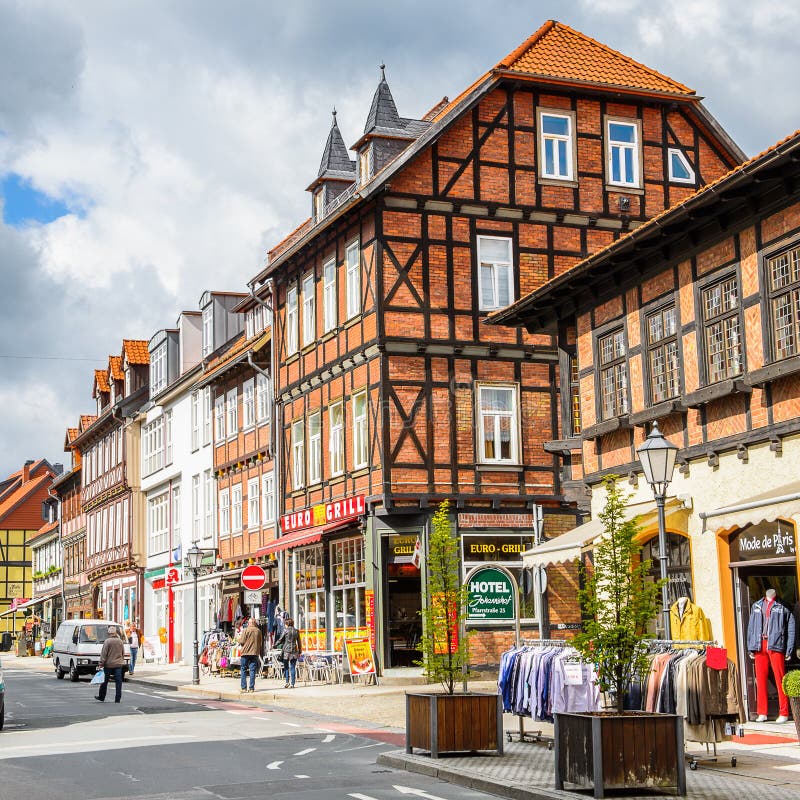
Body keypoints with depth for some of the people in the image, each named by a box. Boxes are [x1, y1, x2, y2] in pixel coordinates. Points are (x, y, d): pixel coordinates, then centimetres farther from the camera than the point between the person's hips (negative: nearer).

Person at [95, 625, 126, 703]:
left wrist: (101, 664, -8)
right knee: (118, 681, 3)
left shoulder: (107, 641, -11)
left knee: (105, 681, 10)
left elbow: (103, 654, -11)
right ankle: (118, 699, 0)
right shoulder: (120, 641, 4)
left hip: (108, 664, -4)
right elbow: (123, 653, 12)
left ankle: (101, 697, 20)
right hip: (118, 664, 4)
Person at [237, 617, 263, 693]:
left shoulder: (245, 630, -7)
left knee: (244, 670, 5)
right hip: (255, 653, 3)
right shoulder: (258, 631, 5)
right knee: (253, 670, 4)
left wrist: (238, 638, 12)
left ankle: (244, 687, 2)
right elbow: (261, 643, 12)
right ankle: (252, 687, 0)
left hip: (245, 652, -3)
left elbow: (241, 641, -7)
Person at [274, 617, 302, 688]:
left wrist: (275, 645, 14)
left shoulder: (285, 630, -5)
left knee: (286, 667, 8)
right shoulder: (296, 631, 6)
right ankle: (292, 683, 2)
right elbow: (299, 642, 10)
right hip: (294, 650, 3)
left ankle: (287, 682, 4)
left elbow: (280, 640, -1)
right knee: (293, 667, 4)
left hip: (286, 650, -3)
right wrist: (300, 651, 17)